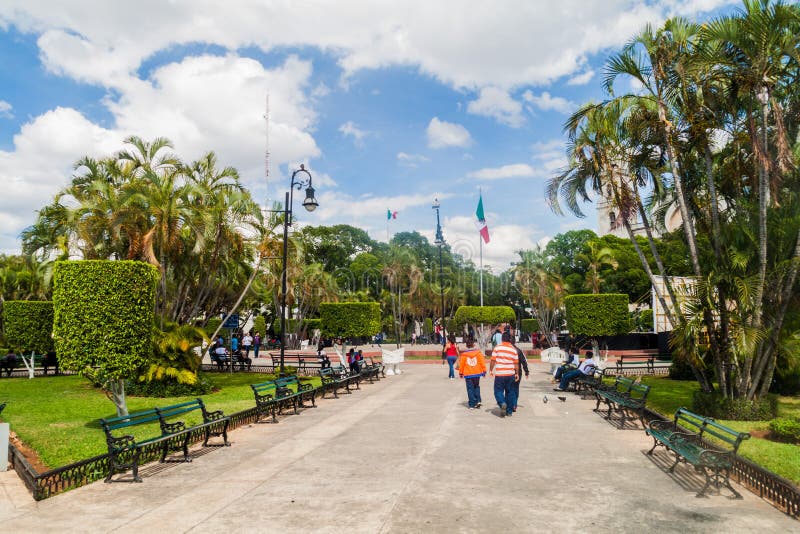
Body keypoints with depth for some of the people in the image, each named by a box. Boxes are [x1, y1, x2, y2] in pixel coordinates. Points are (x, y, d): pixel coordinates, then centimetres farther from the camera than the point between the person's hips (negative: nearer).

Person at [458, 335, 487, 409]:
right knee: (476, 387, 21)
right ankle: (478, 401, 9)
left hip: (468, 375, -1)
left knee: (470, 389, 5)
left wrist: (460, 373, 11)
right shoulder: (478, 352, -5)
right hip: (477, 373, 2)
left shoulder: (464, 354, -7)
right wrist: (484, 370, 8)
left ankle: (472, 405, 4)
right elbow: (482, 362, -3)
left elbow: (461, 364, -2)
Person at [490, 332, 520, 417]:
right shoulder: (514, 349, 2)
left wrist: (491, 370, 8)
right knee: (509, 392, 12)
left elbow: (493, 361, -4)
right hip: (510, 374, 2)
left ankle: (502, 403, -21)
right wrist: (517, 373, 15)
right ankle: (509, 411, 16)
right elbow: (516, 363, 4)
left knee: (498, 391, 7)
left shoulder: (497, 348, -5)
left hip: (499, 374, -2)